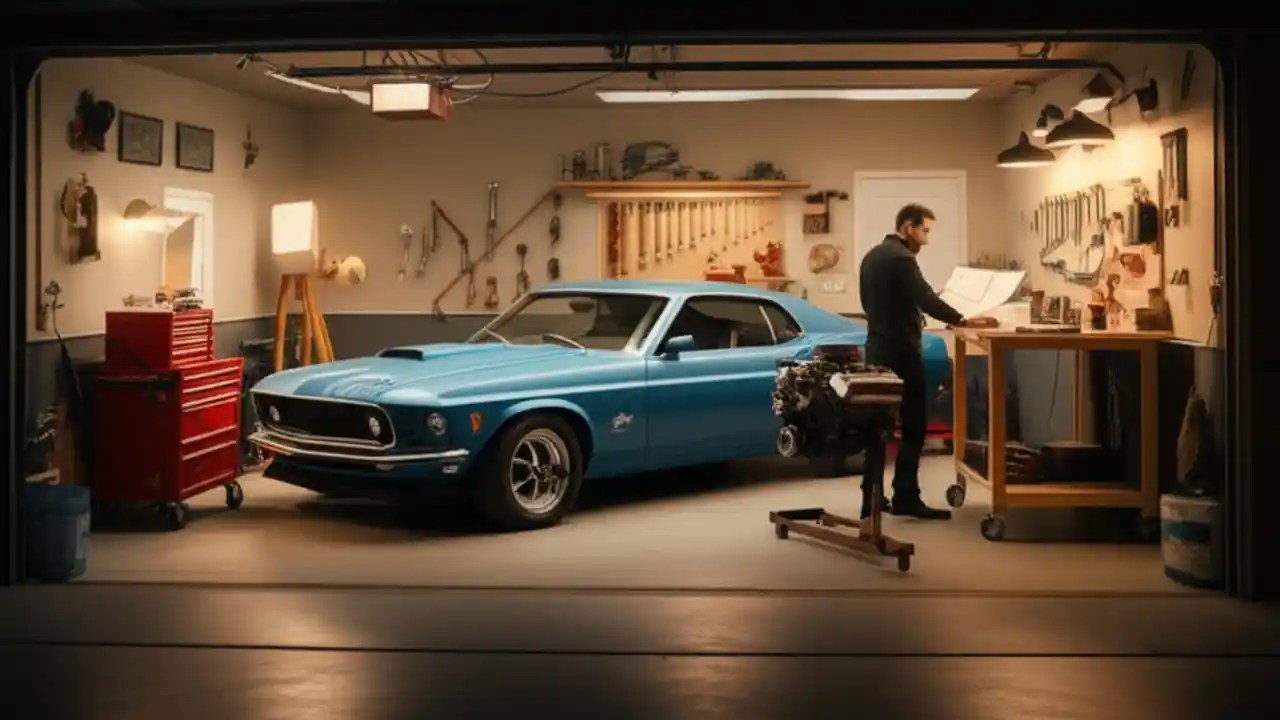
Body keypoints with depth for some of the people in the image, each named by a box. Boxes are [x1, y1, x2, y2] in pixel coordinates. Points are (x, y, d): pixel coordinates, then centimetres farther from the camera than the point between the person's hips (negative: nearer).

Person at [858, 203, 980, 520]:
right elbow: (926, 298, -22)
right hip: (901, 351, -9)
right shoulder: (901, 257, -15)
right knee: (912, 426, -3)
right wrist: (961, 320, -19)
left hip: (878, 348, 9)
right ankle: (906, 499, -1)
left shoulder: (872, 256, 14)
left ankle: (871, 498, 12)